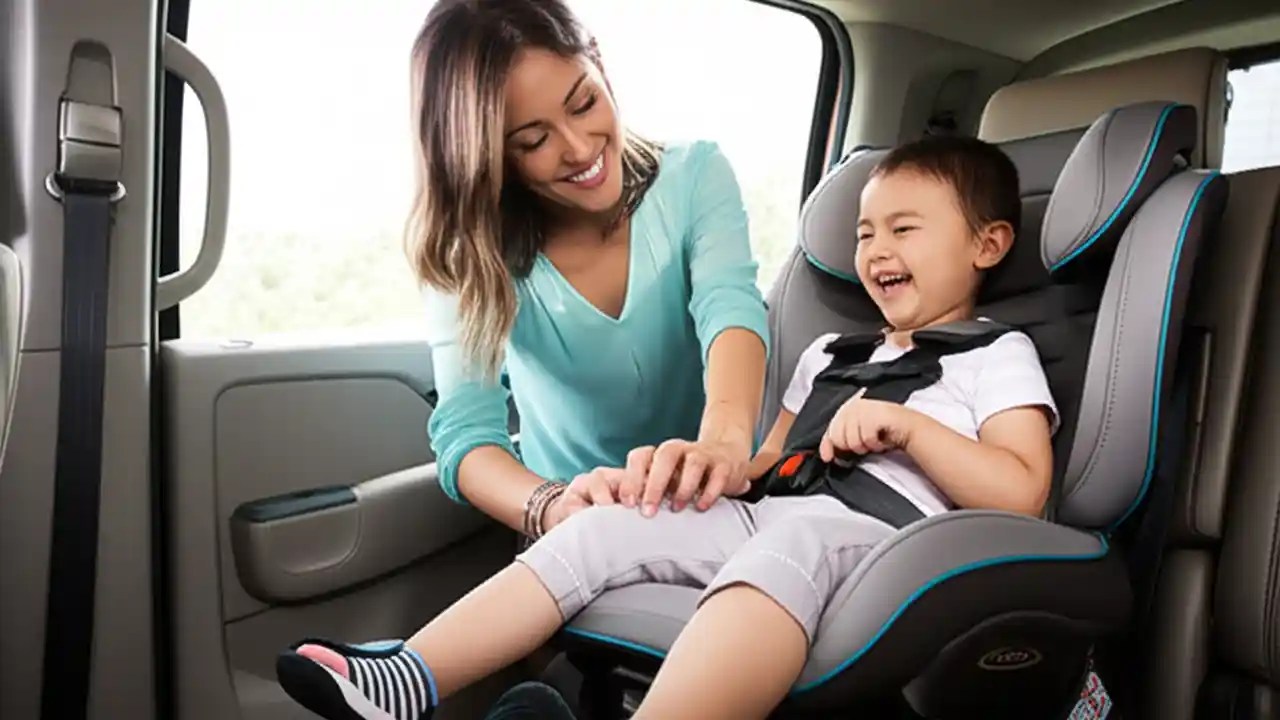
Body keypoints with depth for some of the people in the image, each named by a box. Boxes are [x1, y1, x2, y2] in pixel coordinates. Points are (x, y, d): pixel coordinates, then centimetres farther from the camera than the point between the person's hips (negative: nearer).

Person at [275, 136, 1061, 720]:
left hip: (877, 537, -5)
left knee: (791, 541, -40)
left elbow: (1021, 497, -1)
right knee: (605, 525, -14)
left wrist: (907, 426, -12)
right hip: (772, 519, 6)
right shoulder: (831, 354, 29)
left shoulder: (998, 357, 12)